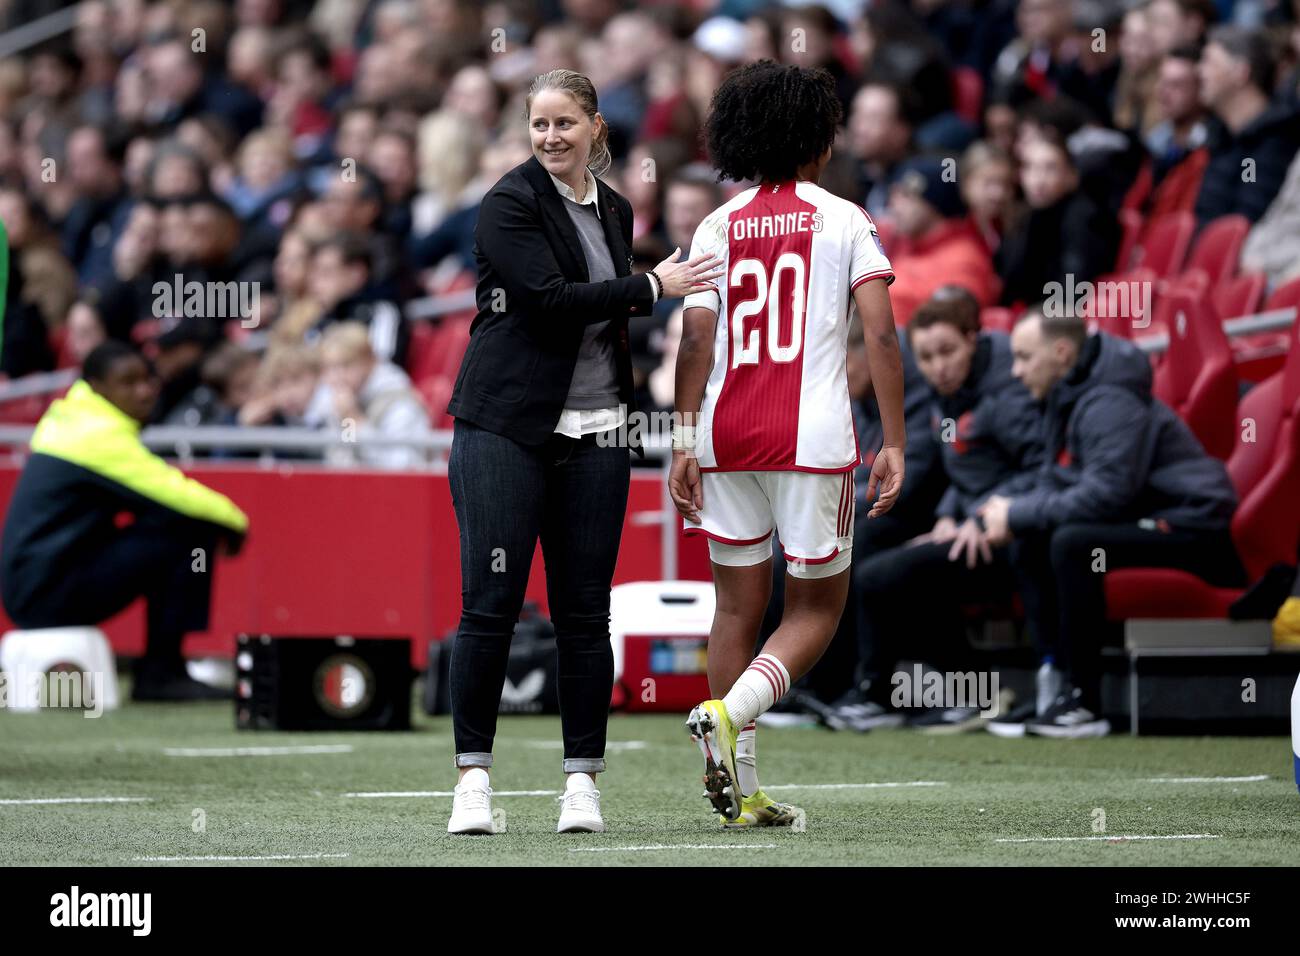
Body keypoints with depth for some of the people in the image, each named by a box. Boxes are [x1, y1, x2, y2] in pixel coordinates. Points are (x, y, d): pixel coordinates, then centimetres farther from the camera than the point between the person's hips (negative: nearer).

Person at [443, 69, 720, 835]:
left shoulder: (614, 211, 14)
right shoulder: (511, 203, -6)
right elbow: (550, 297, -17)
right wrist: (653, 287, -15)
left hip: (592, 433, 5)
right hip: (506, 426, -5)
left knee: (586, 612, 3)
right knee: (490, 605, -6)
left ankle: (583, 782, 8)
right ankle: (473, 777, 1)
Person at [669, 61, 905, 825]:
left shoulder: (717, 227, 7)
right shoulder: (844, 221, 0)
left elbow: (697, 337, -2)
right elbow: (881, 336, -7)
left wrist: (684, 441, 1)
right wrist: (895, 445, -5)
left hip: (727, 436, 3)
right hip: (812, 433, -3)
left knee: (740, 605, 11)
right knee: (816, 609, 9)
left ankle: (742, 792, 9)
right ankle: (728, 712, -17)